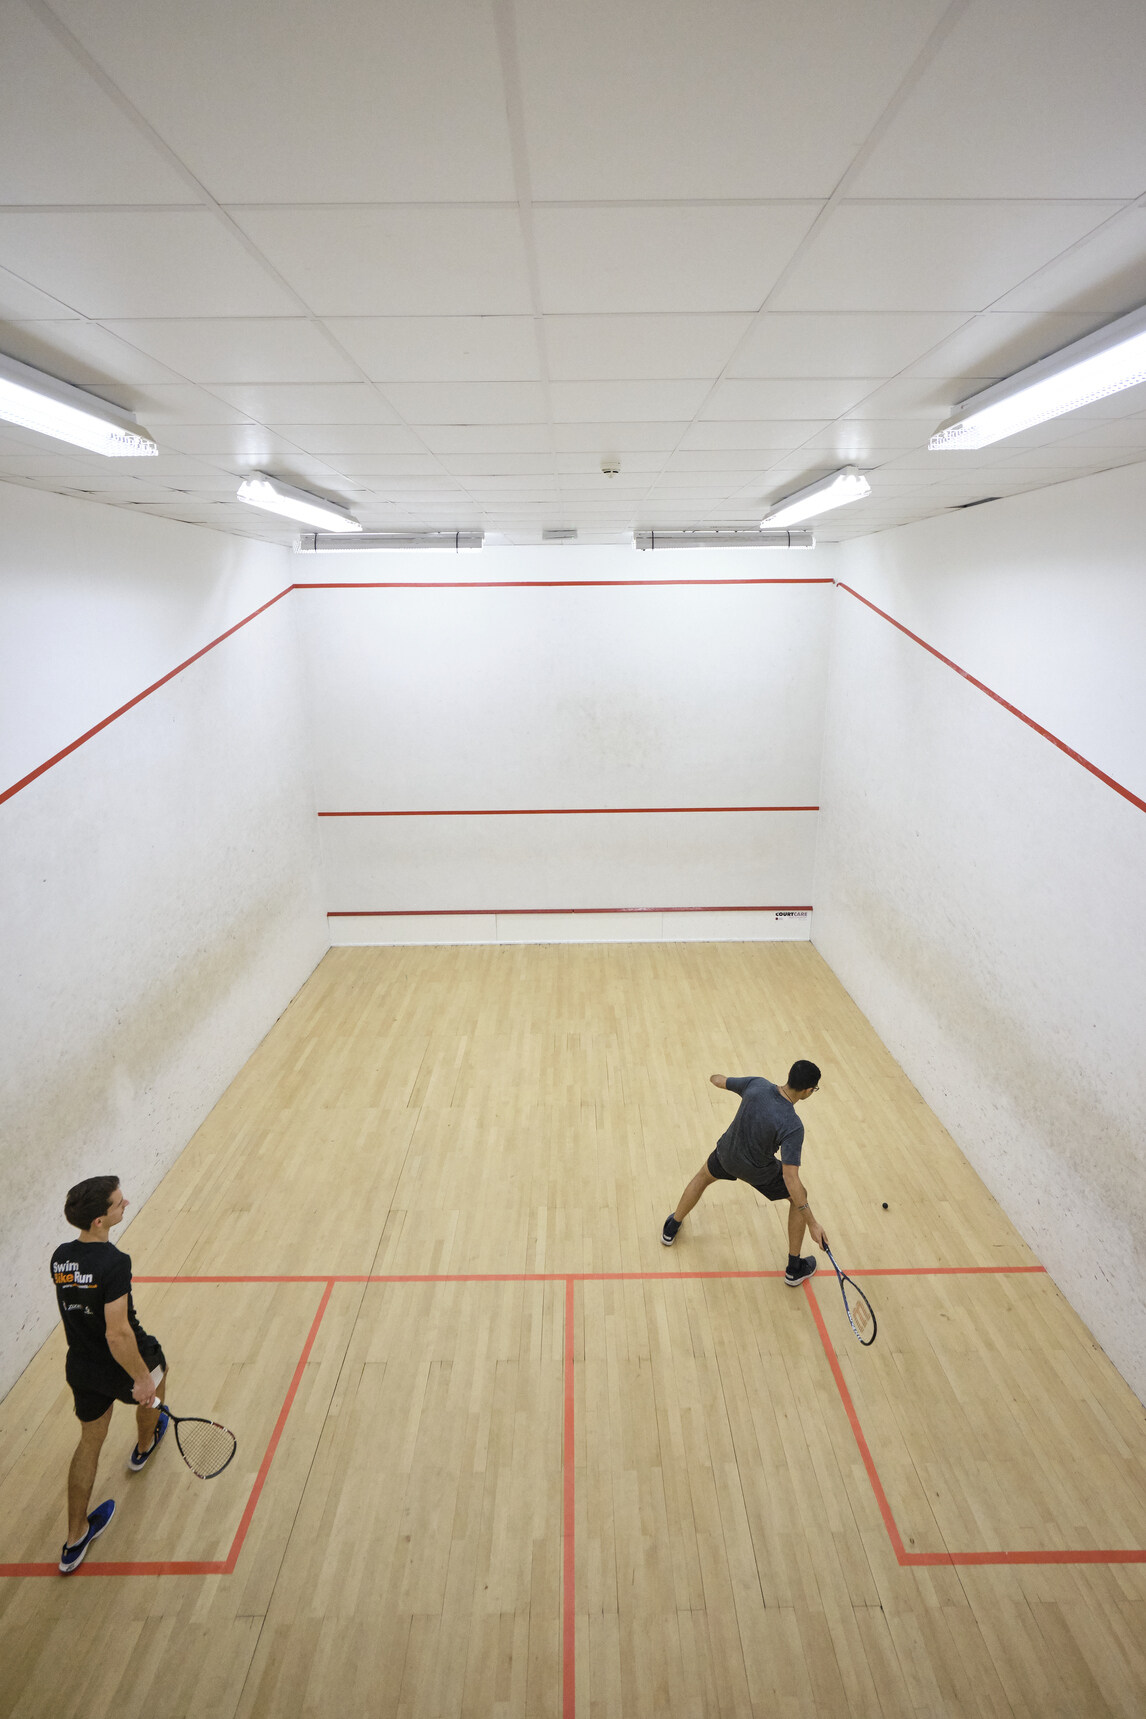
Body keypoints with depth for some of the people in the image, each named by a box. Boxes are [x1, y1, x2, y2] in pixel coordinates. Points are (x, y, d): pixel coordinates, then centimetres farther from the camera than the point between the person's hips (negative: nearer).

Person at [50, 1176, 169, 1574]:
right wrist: (142, 1378, -18)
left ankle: (75, 1540, 32)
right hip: (119, 1365, -5)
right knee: (154, 1376, 29)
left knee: (90, 1441, 24)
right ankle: (143, 1448, 57)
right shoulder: (114, 1263, -34)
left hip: (80, 1367, 5)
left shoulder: (60, 1257, -8)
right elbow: (118, 1334, -31)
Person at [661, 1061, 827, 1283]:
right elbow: (790, 1178, -35)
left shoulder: (756, 1084, -24)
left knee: (703, 1176, 36)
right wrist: (812, 1223, -28)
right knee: (799, 1197, 23)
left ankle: (671, 1229, 51)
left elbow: (721, 1081, -4)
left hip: (727, 1153, 4)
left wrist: (716, 1078, 22)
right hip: (758, 1172, -4)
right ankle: (795, 1268, 31)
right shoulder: (792, 1127, -35)